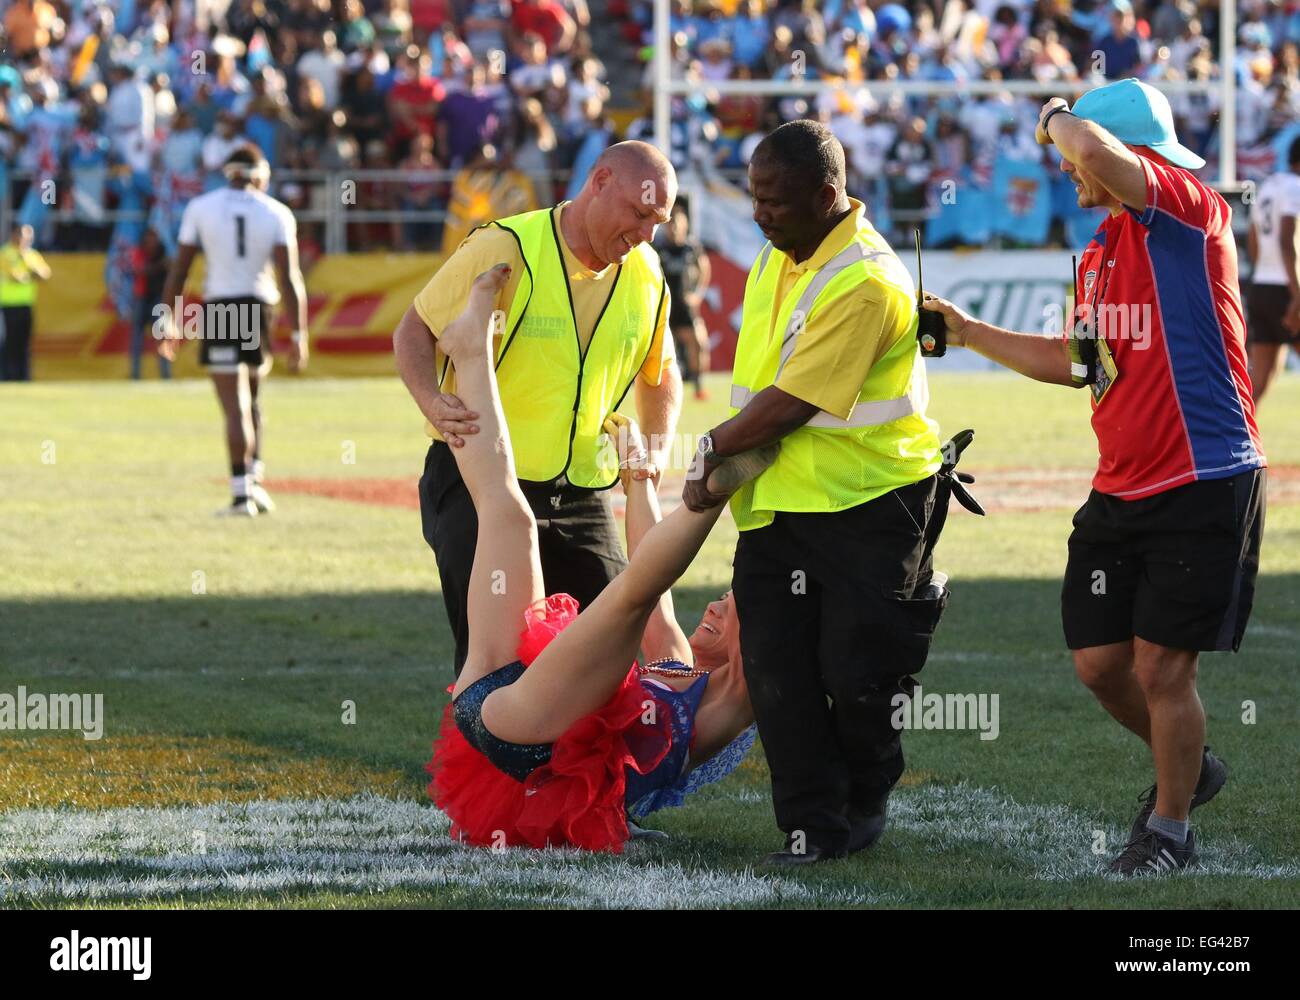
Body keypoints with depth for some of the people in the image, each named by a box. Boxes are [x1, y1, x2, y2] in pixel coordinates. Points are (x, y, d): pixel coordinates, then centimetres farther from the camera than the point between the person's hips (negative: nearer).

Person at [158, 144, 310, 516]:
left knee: (235, 406, -4)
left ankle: (242, 493, -9)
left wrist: (168, 322, 9)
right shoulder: (276, 214, 1)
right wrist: (299, 335, -6)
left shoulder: (200, 209, 1)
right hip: (261, 310, 1)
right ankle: (254, 479, 14)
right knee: (251, 398, 21)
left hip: (218, 309, -1)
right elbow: (290, 278, -6)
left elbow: (178, 271, 1)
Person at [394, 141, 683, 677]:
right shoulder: (505, 250, -13)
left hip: (582, 491, 5)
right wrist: (435, 404, -24)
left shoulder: (646, 277, 5)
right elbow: (415, 331, -5)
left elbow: (659, 374, 23)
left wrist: (655, 454, 7)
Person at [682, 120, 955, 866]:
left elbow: (789, 405, -21)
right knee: (779, 673, 0)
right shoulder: (778, 258, 8)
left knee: (856, 674, 0)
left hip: (867, 503, -8)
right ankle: (815, 825, 6)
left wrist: (715, 449, -7)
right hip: (777, 498, 8)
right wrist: (722, 462, 10)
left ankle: (867, 801, 25)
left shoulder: (865, 284, -22)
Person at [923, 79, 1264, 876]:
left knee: (1162, 664, -3)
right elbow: (1076, 361, 24)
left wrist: (1059, 119, -8)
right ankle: (1187, 767, 35)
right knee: (1098, 659, 10)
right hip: (1121, 493, 8)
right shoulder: (1100, 253, 13)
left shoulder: (1189, 211, -14)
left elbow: (1091, 147, -31)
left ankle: (1170, 829, 15)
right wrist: (968, 331, 23)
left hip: (1204, 484, -8)